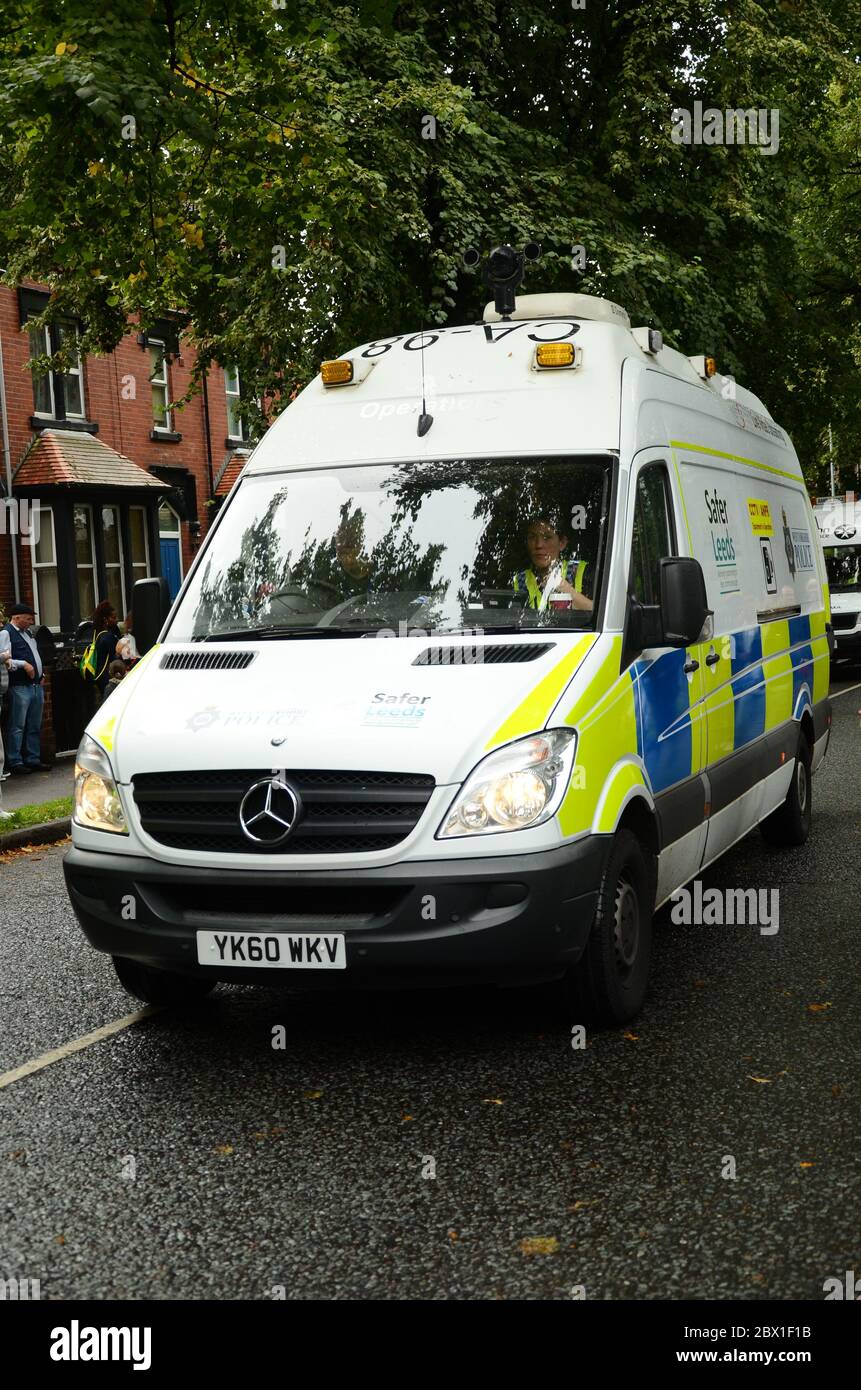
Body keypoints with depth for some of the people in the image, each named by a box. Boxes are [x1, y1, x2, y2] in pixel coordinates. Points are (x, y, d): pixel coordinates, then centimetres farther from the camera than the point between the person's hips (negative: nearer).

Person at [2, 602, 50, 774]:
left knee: (35, 726, 12)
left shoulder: (27, 632, 20)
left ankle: (33, 759, 19)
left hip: (36, 686, 9)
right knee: (17, 727, -6)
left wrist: (40, 674, 17)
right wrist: (23, 664, -21)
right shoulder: (7, 633, -9)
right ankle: (15, 762, -3)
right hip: (20, 687, -9)